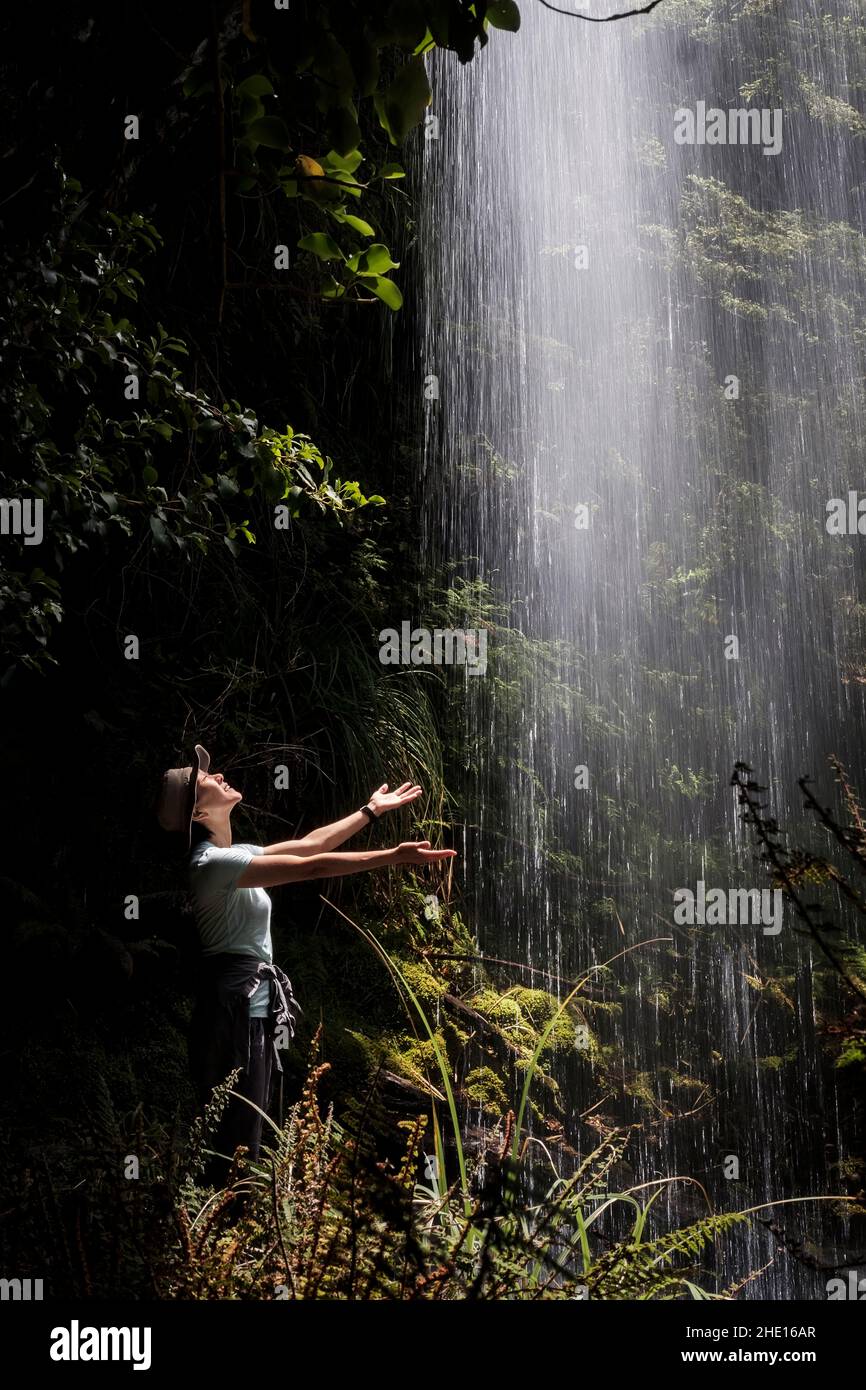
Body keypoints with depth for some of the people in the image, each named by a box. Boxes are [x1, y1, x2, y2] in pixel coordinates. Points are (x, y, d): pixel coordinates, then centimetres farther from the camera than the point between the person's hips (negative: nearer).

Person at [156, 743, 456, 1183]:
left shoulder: (234, 856, 16)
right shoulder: (213, 862, -15)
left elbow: (308, 844, 24)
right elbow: (312, 866, -21)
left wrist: (371, 811, 30)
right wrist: (394, 856, -21)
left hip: (249, 1006, 10)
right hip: (237, 1005, -10)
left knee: (239, 1138, 11)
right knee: (234, 1144, -12)